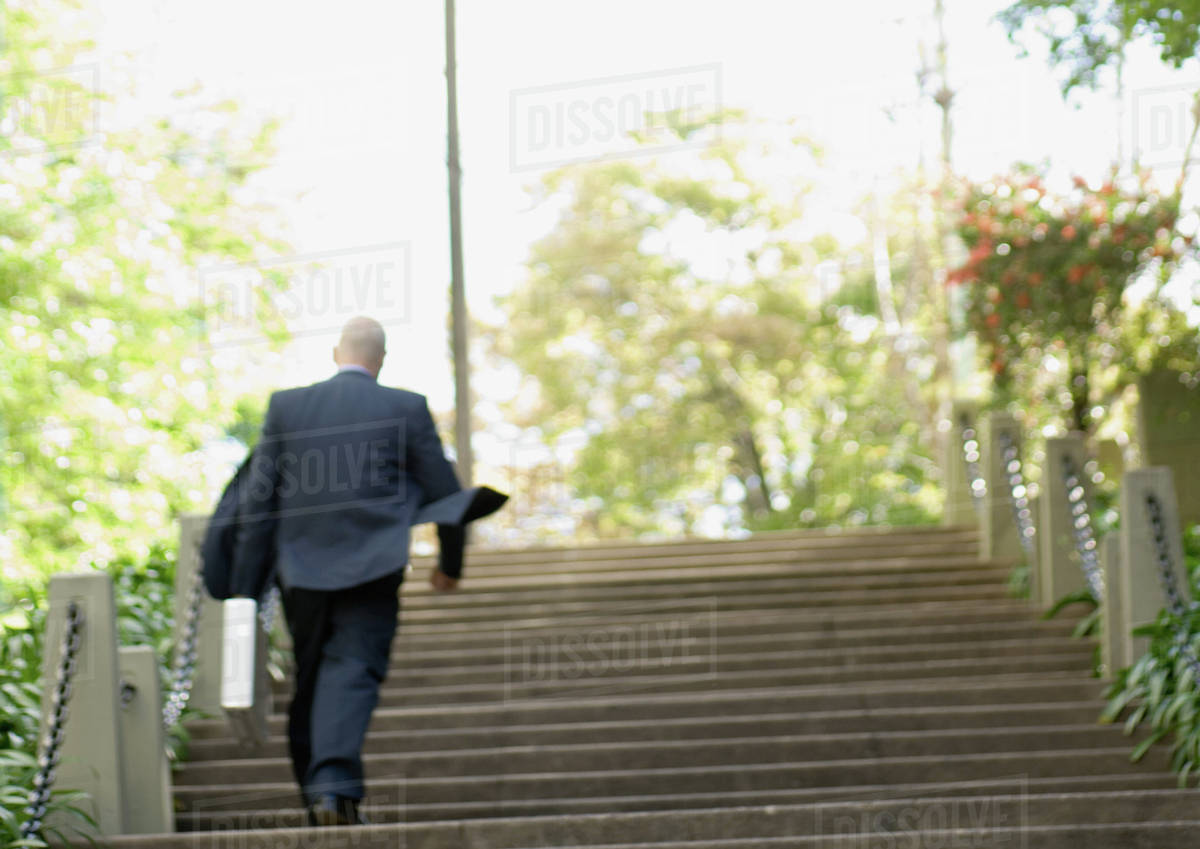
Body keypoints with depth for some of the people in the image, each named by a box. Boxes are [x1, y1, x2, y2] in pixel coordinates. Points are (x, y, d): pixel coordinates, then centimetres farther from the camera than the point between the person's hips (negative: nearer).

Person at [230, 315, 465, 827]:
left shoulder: (285, 406, 6)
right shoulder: (407, 409, 1)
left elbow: (258, 497, 3)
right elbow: (443, 491, 6)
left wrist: (245, 582, 6)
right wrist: (450, 562, 21)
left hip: (300, 568, 3)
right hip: (369, 568, -3)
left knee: (309, 680, 14)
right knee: (353, 671, -6)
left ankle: (317, 796, 19)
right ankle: (336, 785, -26)